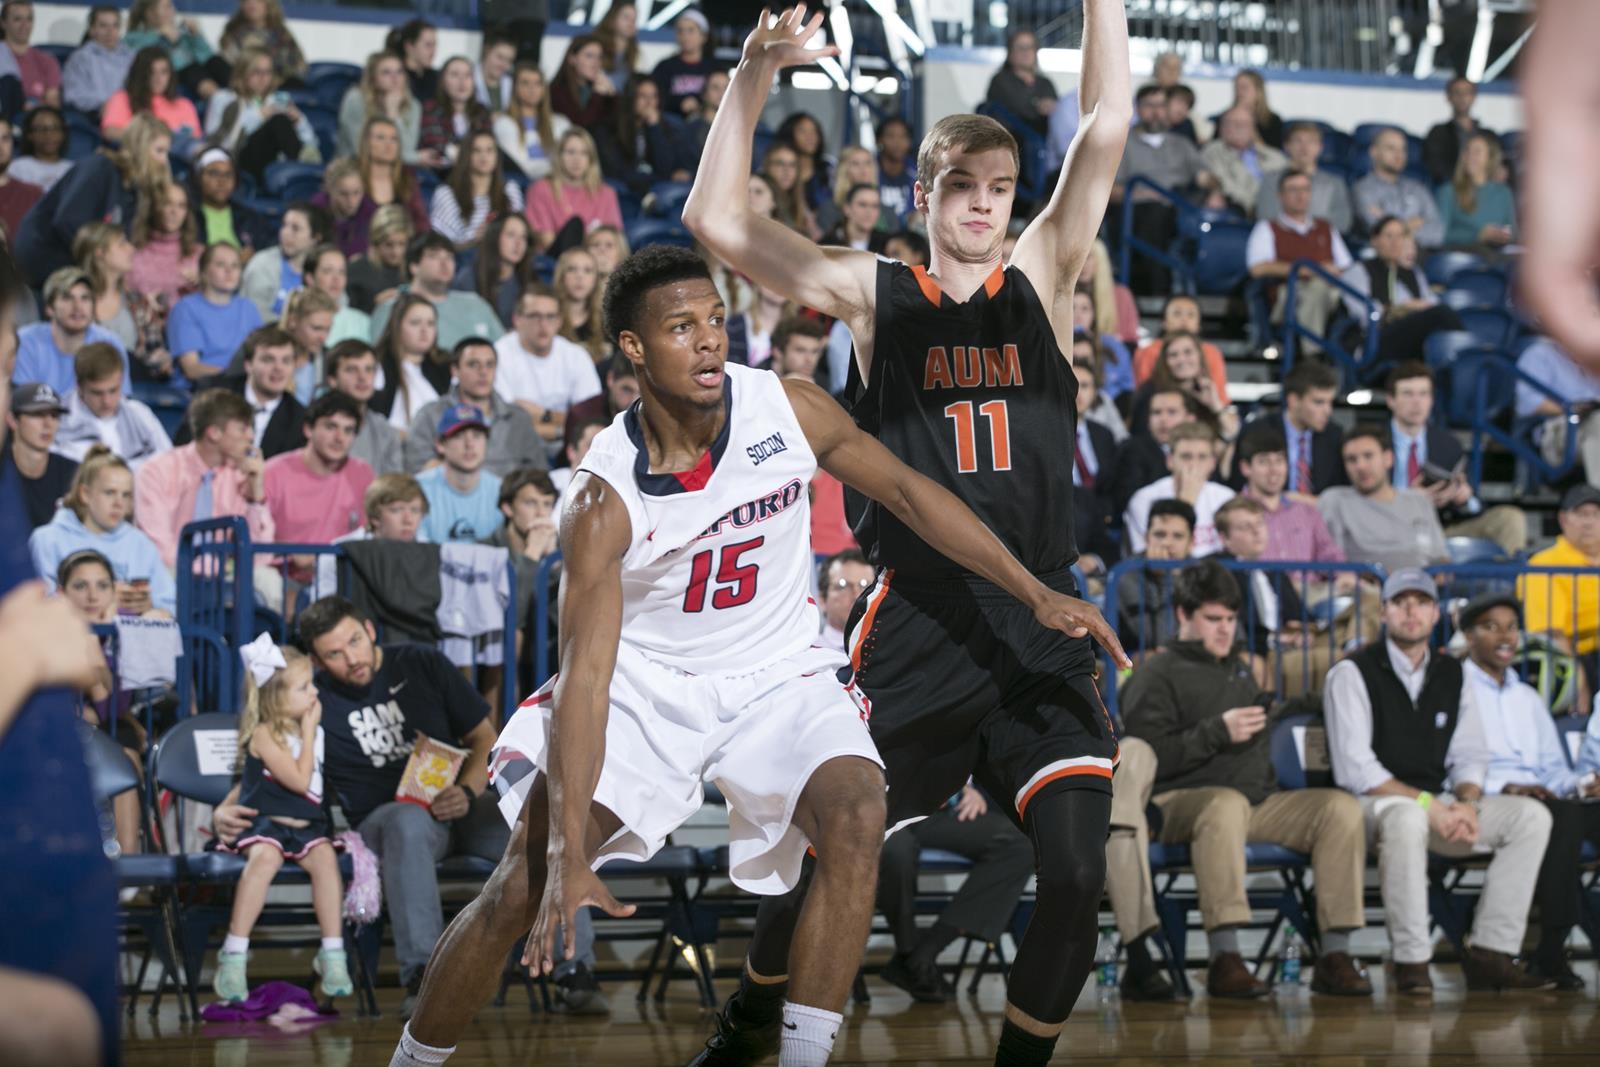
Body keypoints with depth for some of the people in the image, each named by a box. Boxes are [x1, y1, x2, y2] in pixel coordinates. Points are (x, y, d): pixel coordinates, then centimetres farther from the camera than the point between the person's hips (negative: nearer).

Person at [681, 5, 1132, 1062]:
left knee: (1078, 873, -11)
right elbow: (717, 223, -3)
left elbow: (1107, 133, 0)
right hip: (914, 628, -1)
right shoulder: (875, 293, 6)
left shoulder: (1041, 278, 9)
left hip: (1041, 628, 1)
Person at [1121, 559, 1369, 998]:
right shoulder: (1157, 675, 4)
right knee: (1227, 804, -41)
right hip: (1180, 801, -7)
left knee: (1342, 807, -15)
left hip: (1258, 800, 7)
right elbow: (1148, 758, -11)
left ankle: (1335, 956, -21)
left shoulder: (1240, 669, 27)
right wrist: (1218, 732, -16)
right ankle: (1224, 958, -45)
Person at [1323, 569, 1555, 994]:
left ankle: (1490, 954, -17)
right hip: (1371, 804, -6)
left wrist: (1466, 803, -11)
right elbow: (1354, 769, -14)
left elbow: (1470, 756, 12)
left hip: (1437, 806, 6)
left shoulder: (1452, 675, 14)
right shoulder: (1353, 674, -5)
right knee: (1405, 818, -41)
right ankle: (1411, 963, -34)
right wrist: (1426, 803, -21)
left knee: (1531, 815, -13)